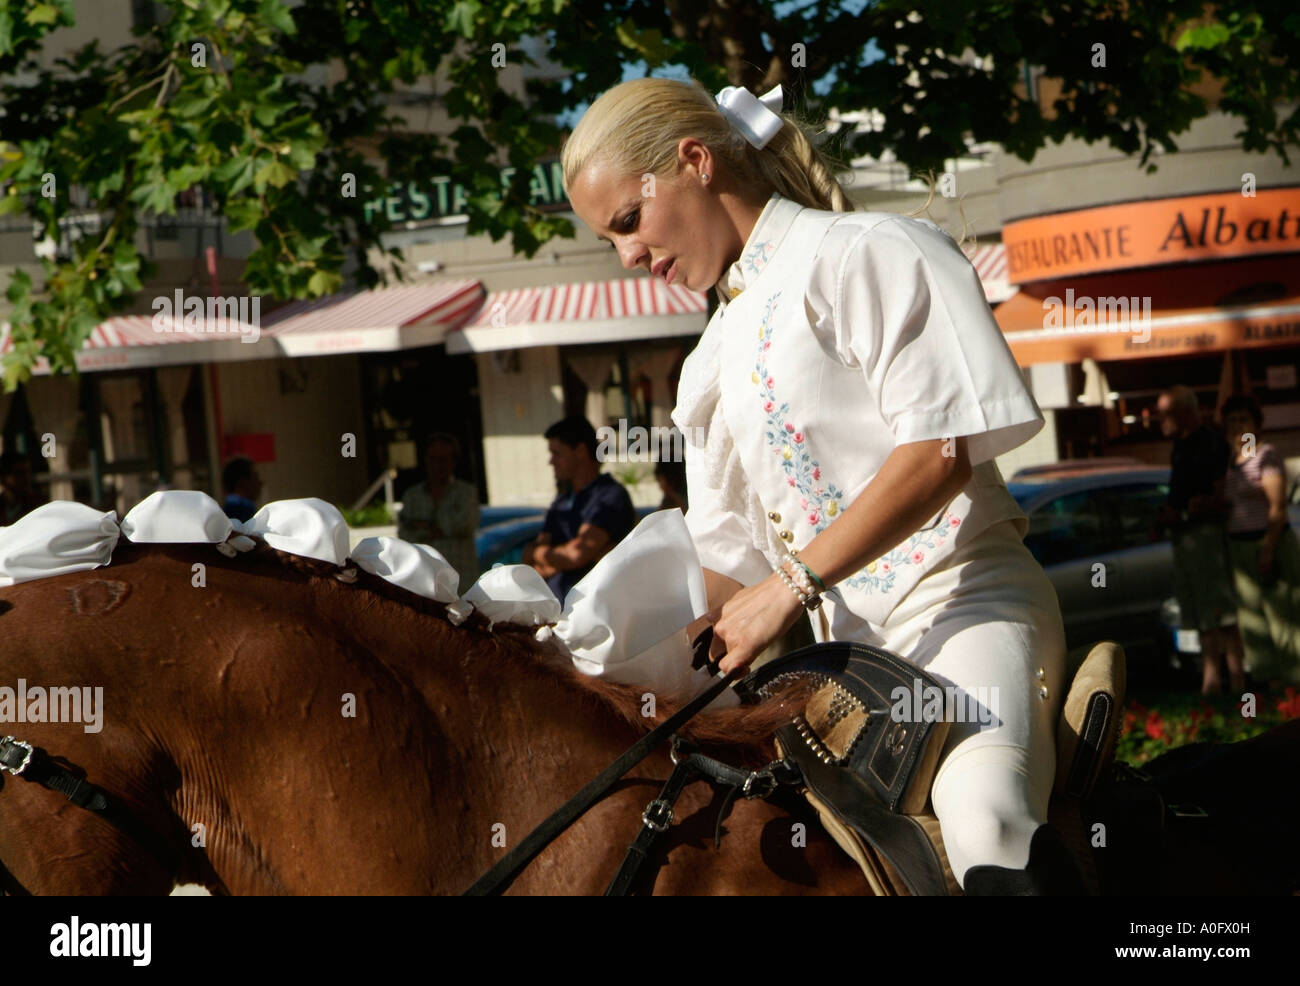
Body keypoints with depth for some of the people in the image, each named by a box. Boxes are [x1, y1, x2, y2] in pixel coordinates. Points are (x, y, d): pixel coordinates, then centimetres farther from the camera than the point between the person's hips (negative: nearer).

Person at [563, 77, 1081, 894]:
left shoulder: (862, 253, -3)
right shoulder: (712, 370, 20)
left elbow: (940, 451, -15)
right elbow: (732, 552, 23)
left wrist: (792, 585, -15)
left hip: (963, 597, -8)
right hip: (848, 643, 8)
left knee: (986, 823, -35)